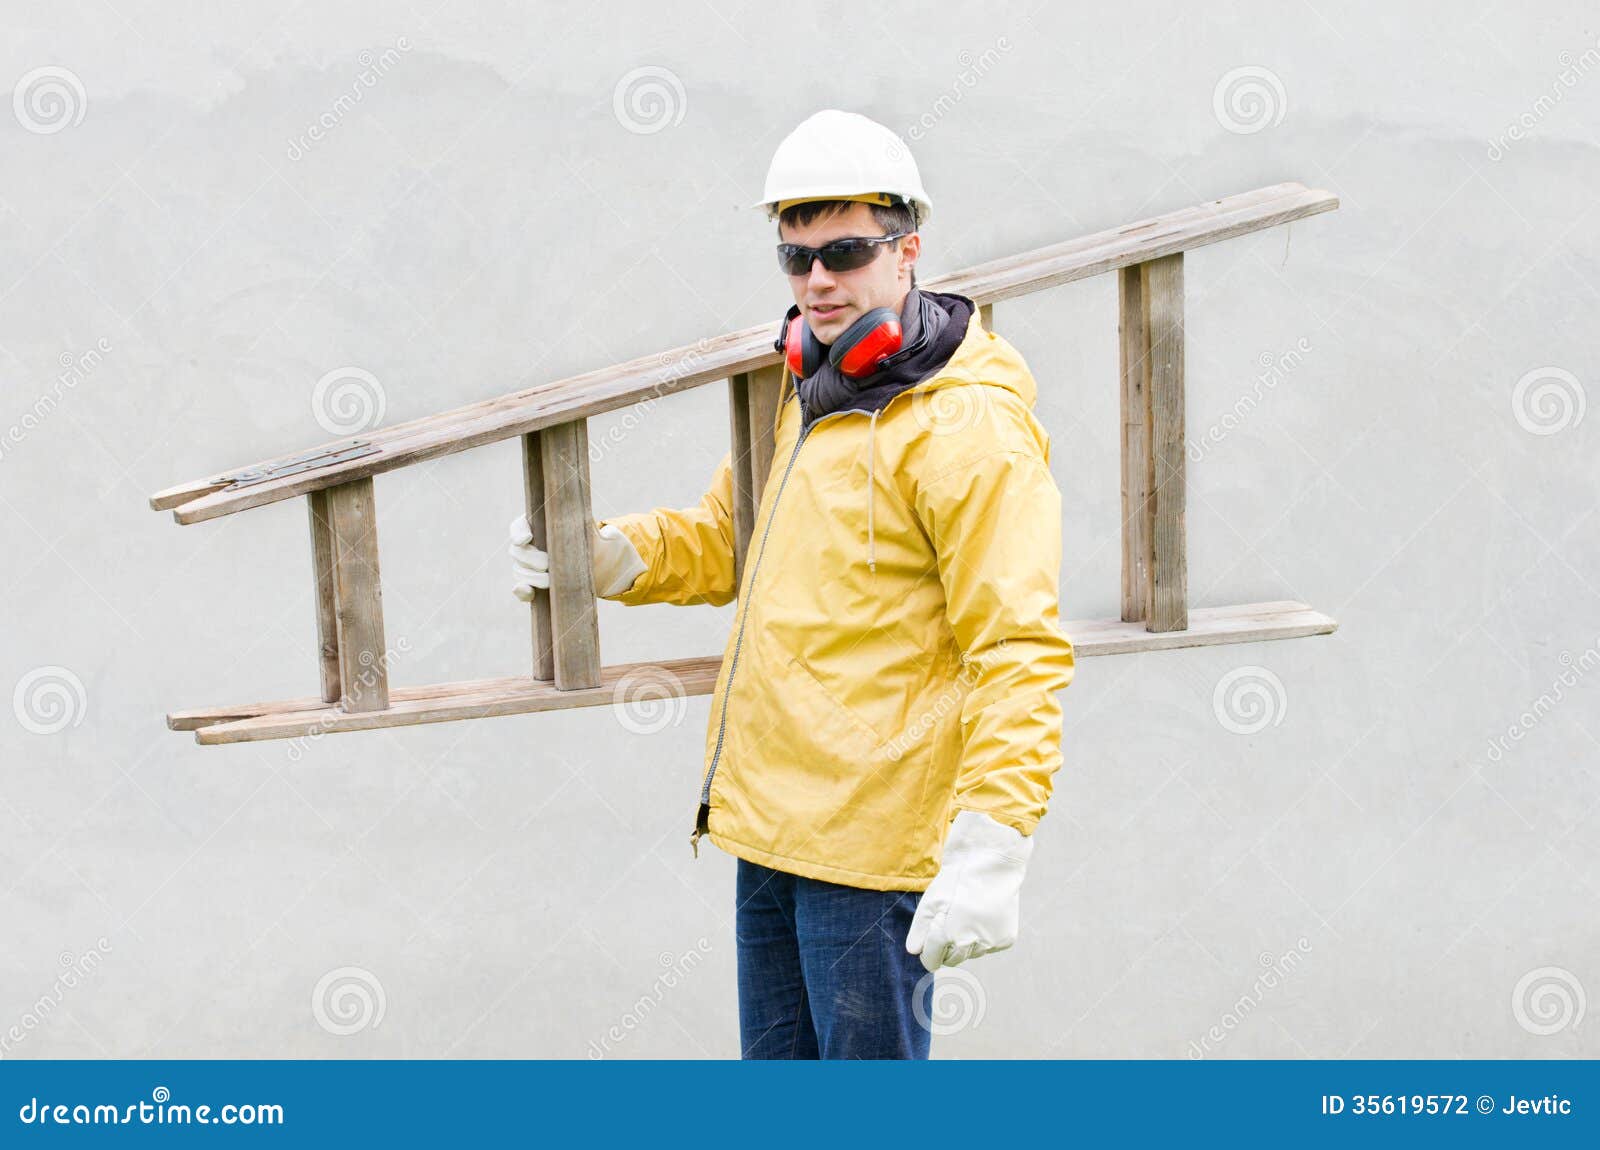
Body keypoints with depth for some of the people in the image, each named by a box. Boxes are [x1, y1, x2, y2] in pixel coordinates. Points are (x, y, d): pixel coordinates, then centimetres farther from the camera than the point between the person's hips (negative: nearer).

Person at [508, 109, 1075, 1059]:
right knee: (777, 1061, 18)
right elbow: (726, 540, 27)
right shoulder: (807, 394, 13)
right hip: (772, 821, 9)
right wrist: (608, 555, 7)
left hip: (870, 838, -8)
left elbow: (1019, 651, -19)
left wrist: (991, 847, -26)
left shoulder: (968, 425, -15)